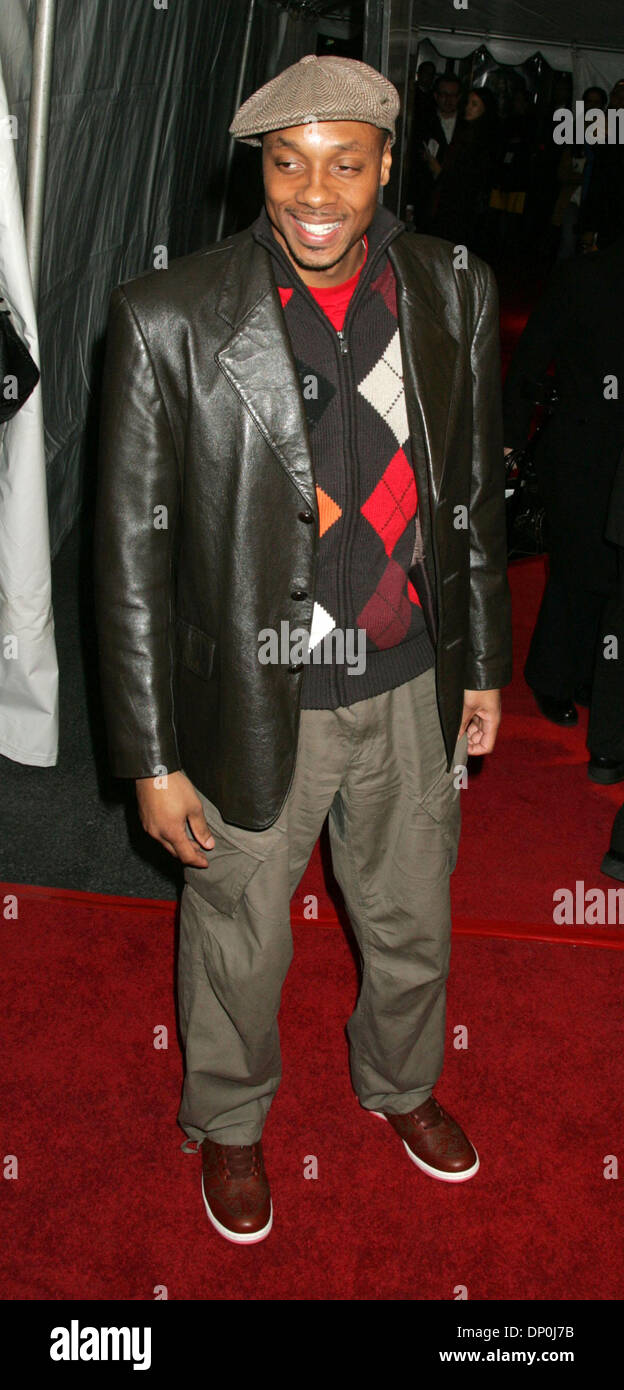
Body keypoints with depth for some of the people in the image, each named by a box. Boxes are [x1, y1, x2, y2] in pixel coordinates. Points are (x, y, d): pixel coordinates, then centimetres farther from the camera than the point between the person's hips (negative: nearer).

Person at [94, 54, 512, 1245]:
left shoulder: (454, 296, -4)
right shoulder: (169, 319, -16)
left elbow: (473, 493, 7)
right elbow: (132, 551, -13)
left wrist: (483, 665, 12)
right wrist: (152, 758, -11)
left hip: (412, 688, 4)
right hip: (256, 702, -3)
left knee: (413, 924, 23)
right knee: (239, 940, 18)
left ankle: (399, 1084, 55)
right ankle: (228, 1123, 49)